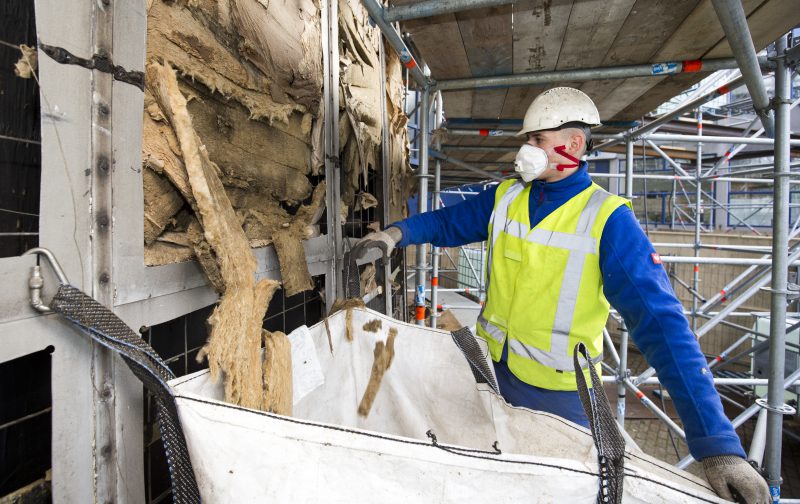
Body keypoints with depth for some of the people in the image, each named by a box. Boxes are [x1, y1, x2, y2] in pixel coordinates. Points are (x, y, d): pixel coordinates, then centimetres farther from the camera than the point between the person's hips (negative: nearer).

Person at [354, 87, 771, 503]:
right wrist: (400, 231, -11)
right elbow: (447, 223, 10)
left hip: (558, 391, -3)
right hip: (491, 370, 4)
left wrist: (716, 442, -26)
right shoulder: (504, 197, -2)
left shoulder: (607, 218, -17)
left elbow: (659, 321, -22)